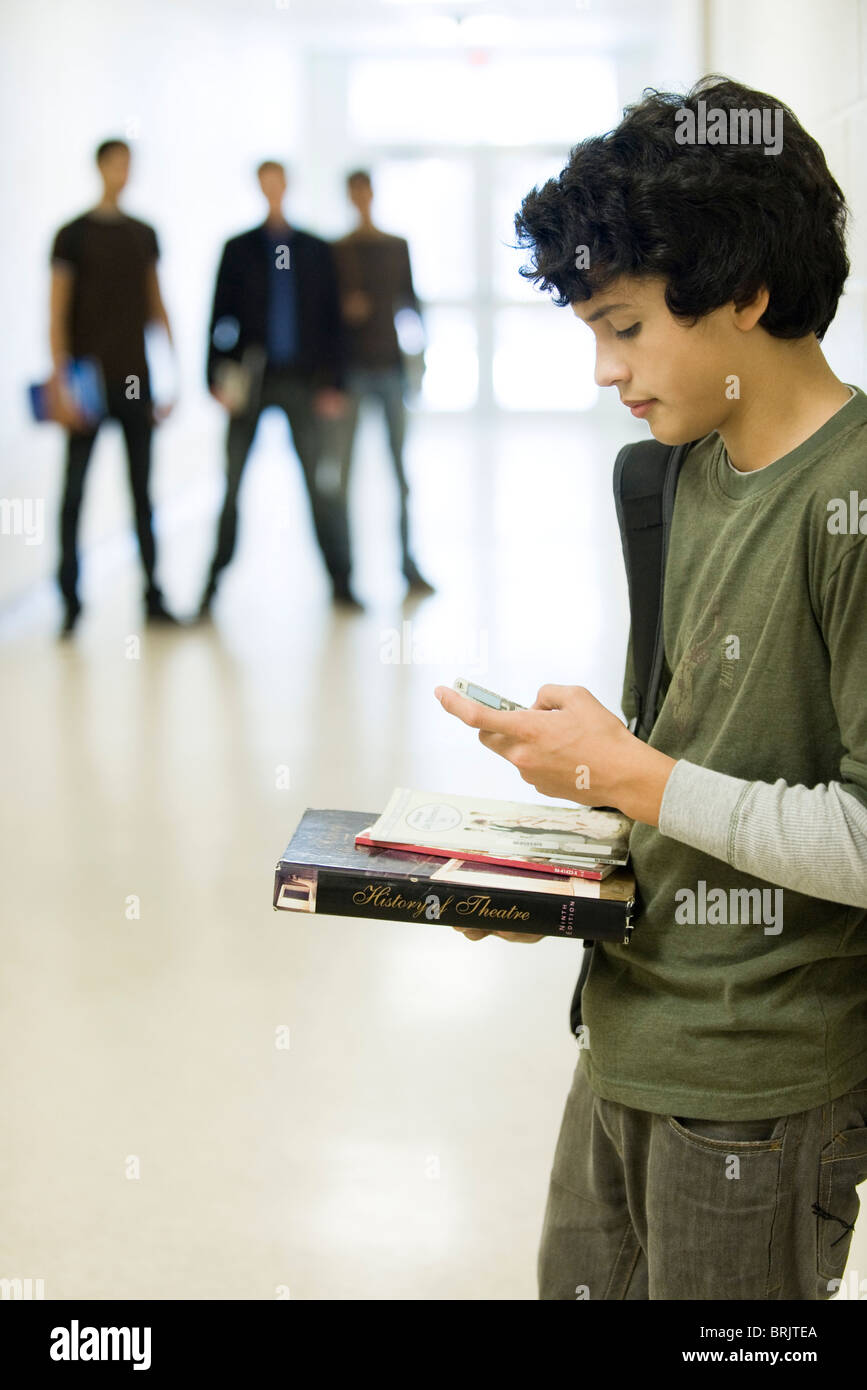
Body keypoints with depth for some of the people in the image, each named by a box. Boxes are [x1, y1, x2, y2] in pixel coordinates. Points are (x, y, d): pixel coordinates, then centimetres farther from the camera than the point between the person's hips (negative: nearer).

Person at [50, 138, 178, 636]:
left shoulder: (144, 235, 11)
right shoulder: (74, 235, -2)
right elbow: (57, 314, -6)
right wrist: (61, 385, -13)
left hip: (136, 381, 4)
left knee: (143, 492, 7)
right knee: (75, 490, -1)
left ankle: (153, 598, 11)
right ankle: (71, 601, 4)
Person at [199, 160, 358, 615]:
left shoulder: (316, 251, 9)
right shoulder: (238, 249, 6)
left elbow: (330, 320, 8)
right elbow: (221, 316, 4)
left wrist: (332, 383, 0)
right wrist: (217, 378, -5)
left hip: (301, 382, 1)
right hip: (250, 381, 0)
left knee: (320, 483, -1)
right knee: (232, 486, 0)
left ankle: (341, 581, 7)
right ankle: (212, 583, 7)